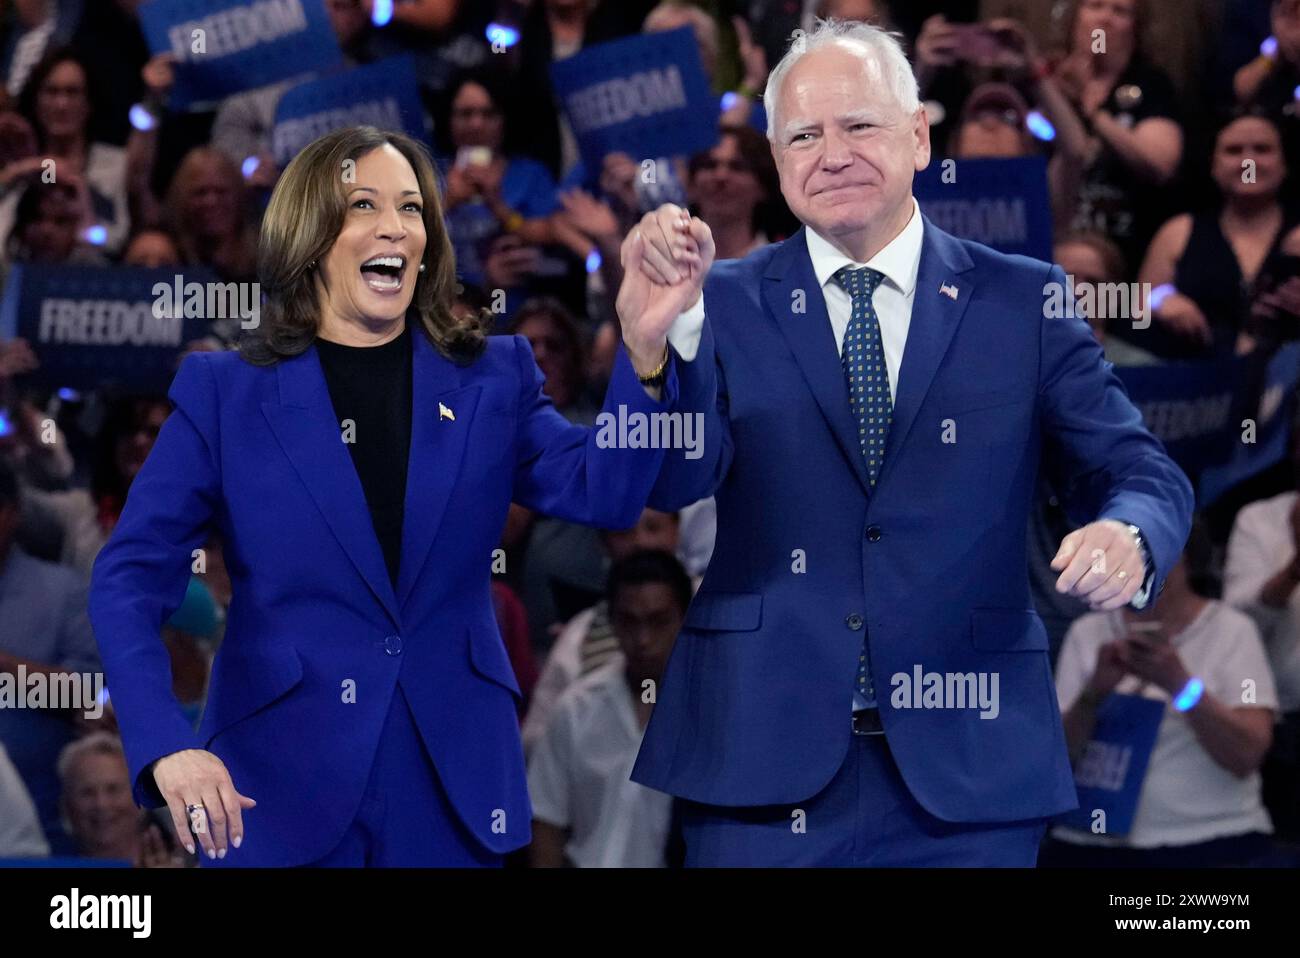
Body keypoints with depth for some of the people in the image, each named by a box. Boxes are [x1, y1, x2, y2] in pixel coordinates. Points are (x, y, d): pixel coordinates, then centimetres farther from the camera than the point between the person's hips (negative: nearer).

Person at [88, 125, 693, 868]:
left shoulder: (493, 378, 6)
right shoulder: (225, 391, 0)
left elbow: (603, 491, -8)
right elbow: (131, 577, -6)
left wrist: (644, 349, -26)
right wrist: (167, 745, -20)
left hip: (454, 778, 2)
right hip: (281, 781, -2)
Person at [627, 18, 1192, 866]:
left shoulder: (1023, 302, 6)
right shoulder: (729, 304, 5)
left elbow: (1138, 472, 2)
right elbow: (676, 482, -8)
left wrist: (1129, 537, -22)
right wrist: (675, 315, -23)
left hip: (966, 765, 0)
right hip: (764, 760, 0)